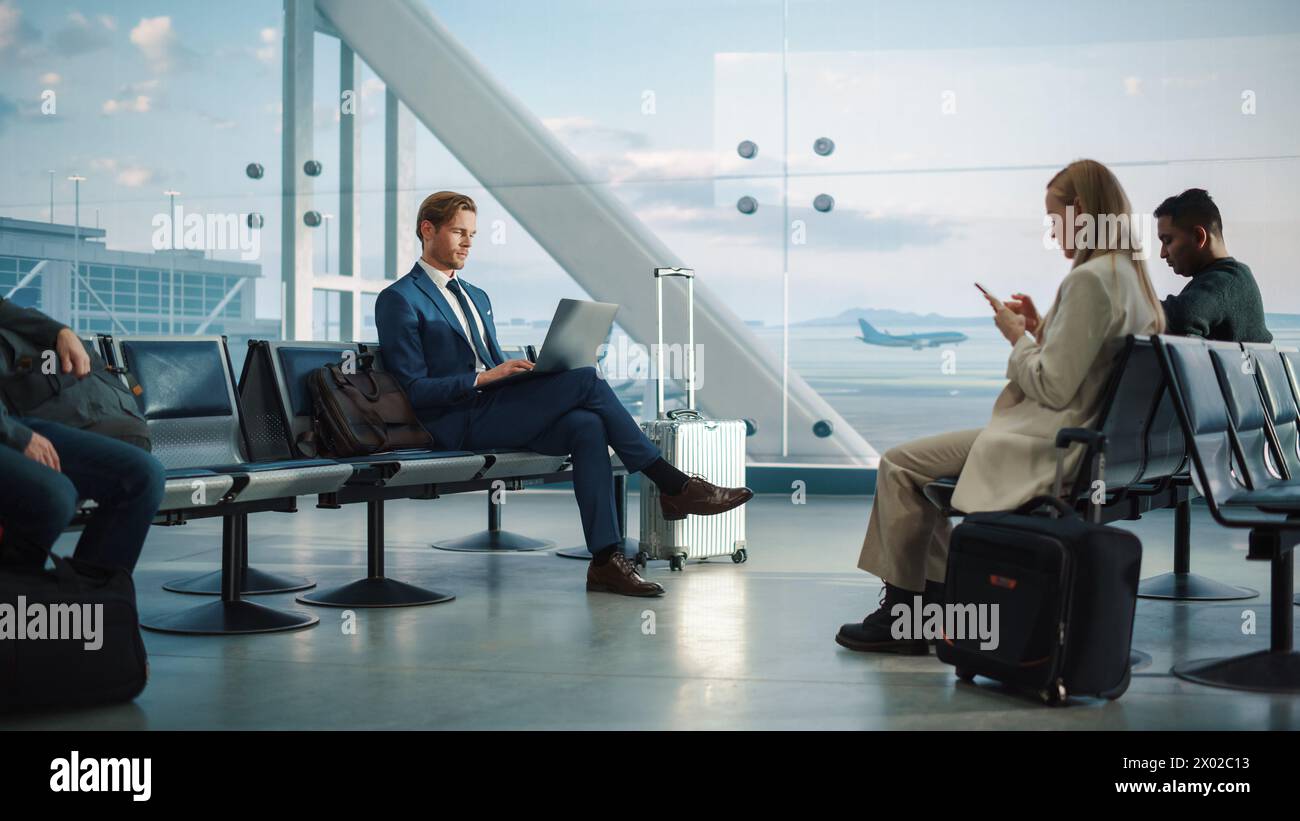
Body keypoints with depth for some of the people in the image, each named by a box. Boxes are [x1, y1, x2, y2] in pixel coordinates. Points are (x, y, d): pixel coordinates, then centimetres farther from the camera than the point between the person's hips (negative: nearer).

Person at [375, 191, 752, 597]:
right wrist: (486, 377, -19)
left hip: (493, 410, 8)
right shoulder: (398, 300, -2)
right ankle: (676, 487, -15)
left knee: (586, 425, -23)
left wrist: (534, 369, 1)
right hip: (459, 425, -8)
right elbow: (414, 390, -10)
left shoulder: (476, 297, 24)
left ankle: (606, 559, -29)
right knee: (587, 381, -21)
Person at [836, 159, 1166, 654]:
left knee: (898, 465, -2)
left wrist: (1018, 336, -7)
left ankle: (902, 617, 8)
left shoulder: (1088, 279, -20)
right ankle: (934, 597, 21)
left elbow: (1053, 387, -23)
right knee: (916, 465, 22)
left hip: (1041, 447, -11)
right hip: (1077, 441, 11)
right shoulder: (1130, 276, 11)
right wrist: (1040, 328, 10)